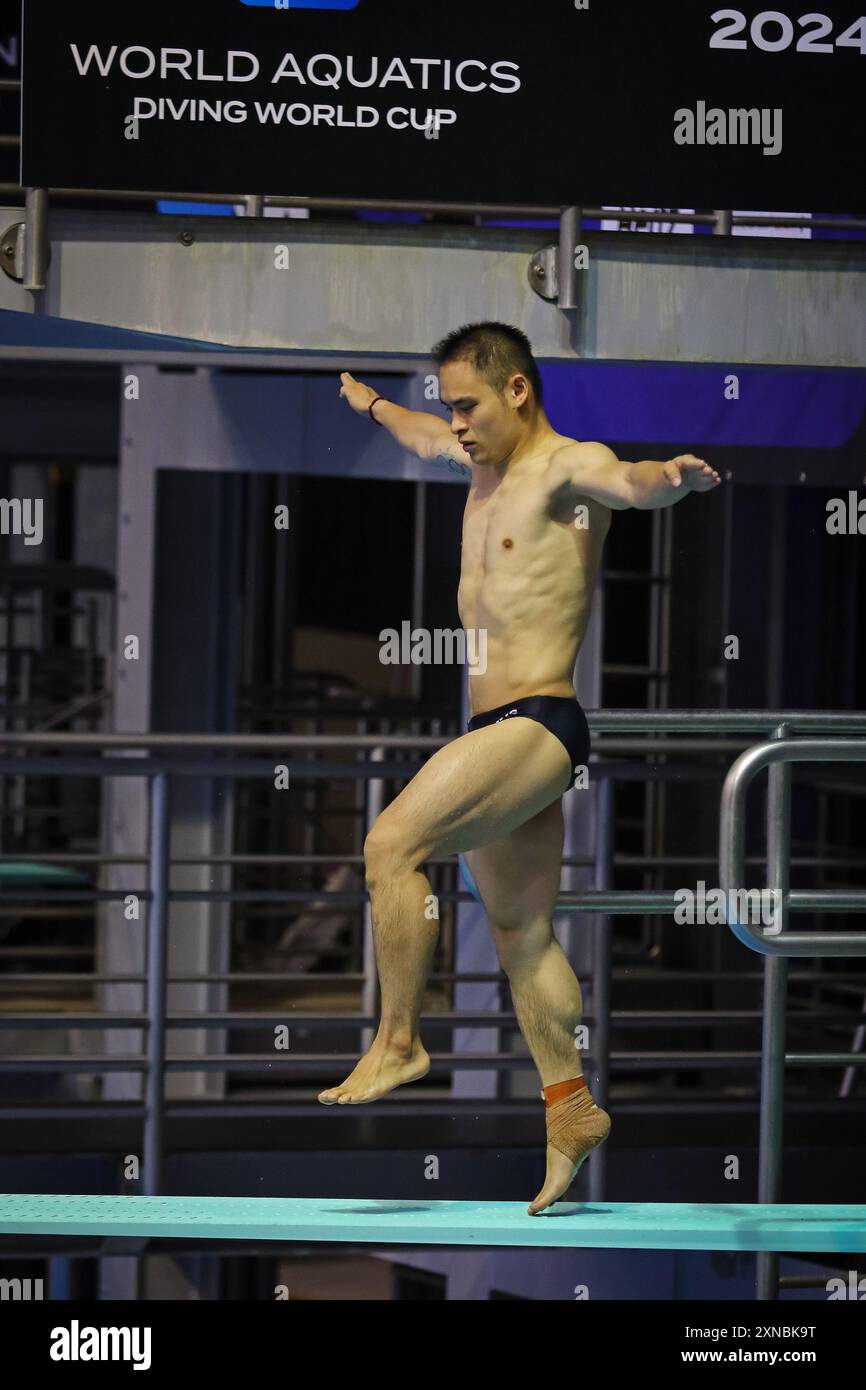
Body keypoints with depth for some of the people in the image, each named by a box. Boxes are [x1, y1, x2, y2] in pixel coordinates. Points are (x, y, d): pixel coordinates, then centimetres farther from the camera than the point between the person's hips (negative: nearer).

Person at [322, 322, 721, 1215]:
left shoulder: (568, 467, -11)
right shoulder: (486, 464, 16)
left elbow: (628, 481, -34)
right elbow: (428, 440, 41)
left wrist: (670, 479, -57)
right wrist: (375, 408, 60)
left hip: (538, 727, -10)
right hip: (499, 734, 10)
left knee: (391, 846, -21)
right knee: (518, 930, 11)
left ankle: (398, 1043, -12)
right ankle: (571, 1106, 16)